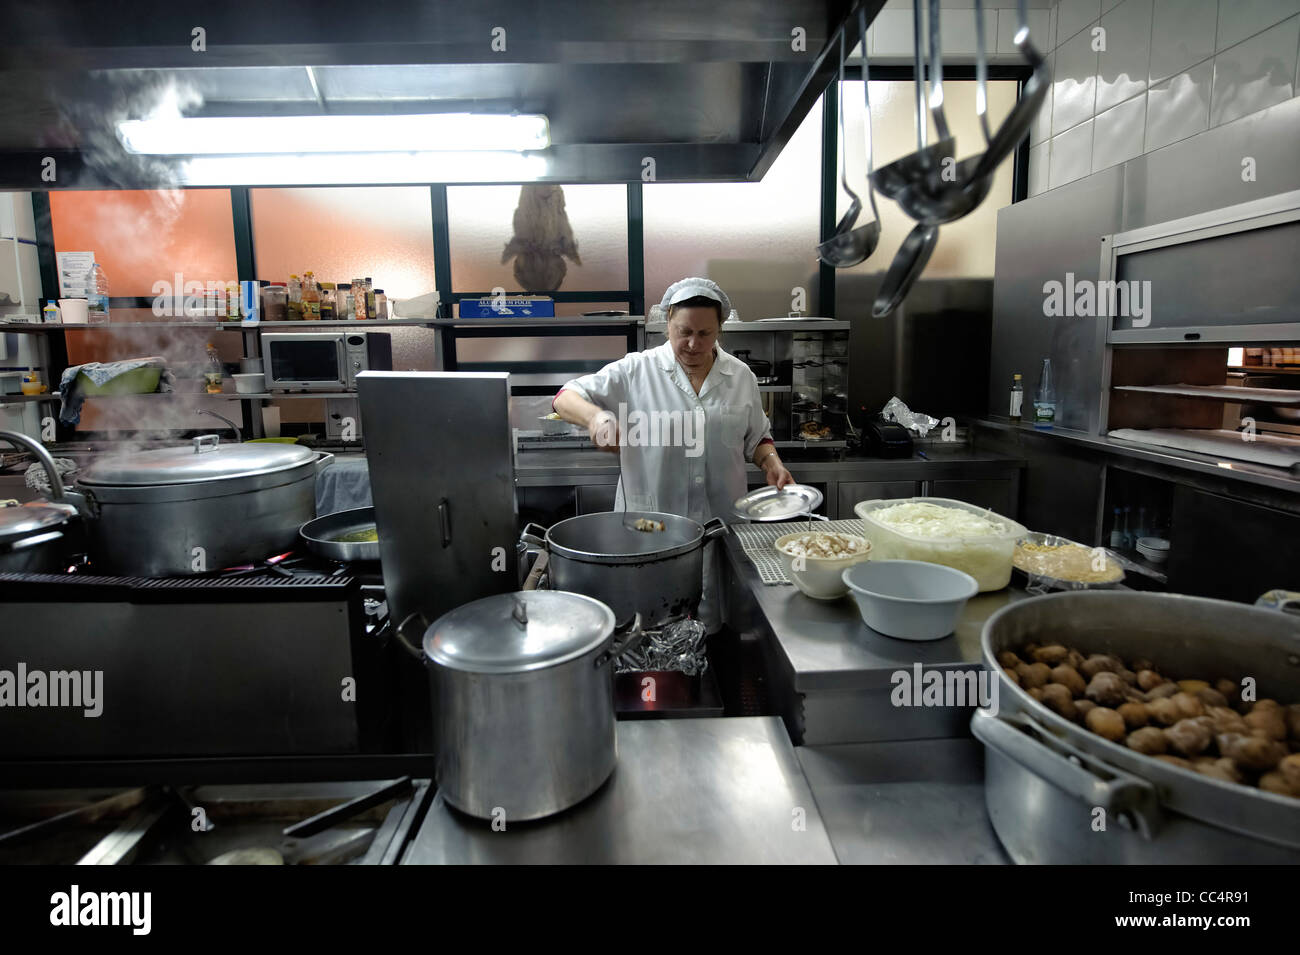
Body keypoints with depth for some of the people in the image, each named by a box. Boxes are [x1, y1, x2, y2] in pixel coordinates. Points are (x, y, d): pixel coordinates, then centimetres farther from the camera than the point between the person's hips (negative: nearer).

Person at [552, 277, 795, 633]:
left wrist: (772, 464, -3)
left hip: (721, 524, 3)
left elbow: (756, 438, 17)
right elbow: (566, 398, -6)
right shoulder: (636, 371, -4)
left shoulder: (741, 376, 6)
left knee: (711, 626, 12)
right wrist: (595, 415, -27)